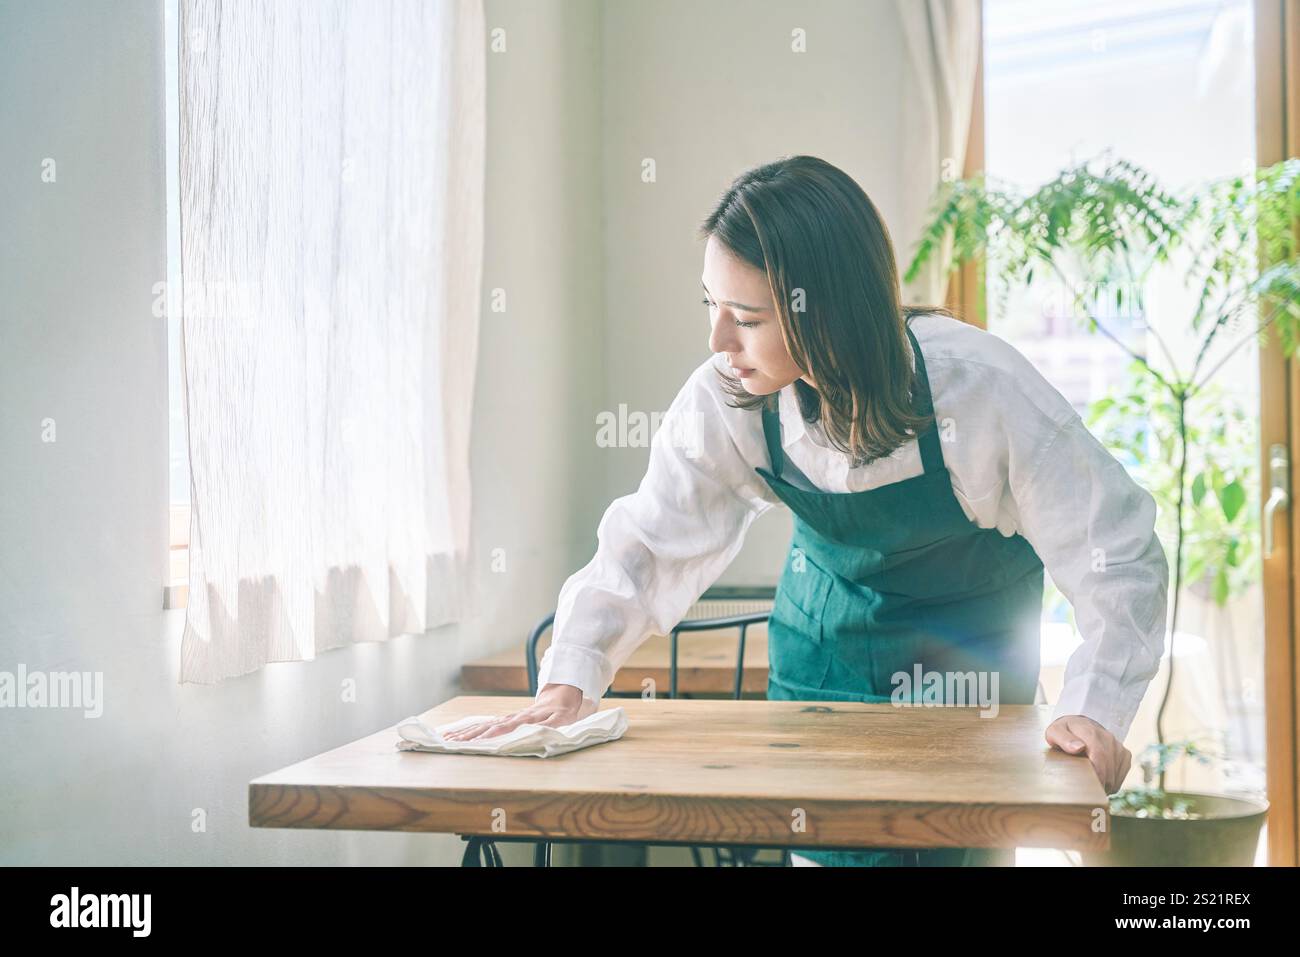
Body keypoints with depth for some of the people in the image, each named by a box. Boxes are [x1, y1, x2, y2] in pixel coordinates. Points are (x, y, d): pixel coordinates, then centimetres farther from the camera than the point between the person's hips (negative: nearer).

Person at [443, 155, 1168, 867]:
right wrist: (572, 679, -28)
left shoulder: (981, 387, -32)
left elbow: (1120, 551, -25)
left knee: (962, 845, -2)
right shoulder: (725, 401, -24)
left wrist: (1094, 710, -35)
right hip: (827, 643, 2)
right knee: (827, 843, 4)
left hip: (970, 652, -2)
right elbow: (651, 542, -16)